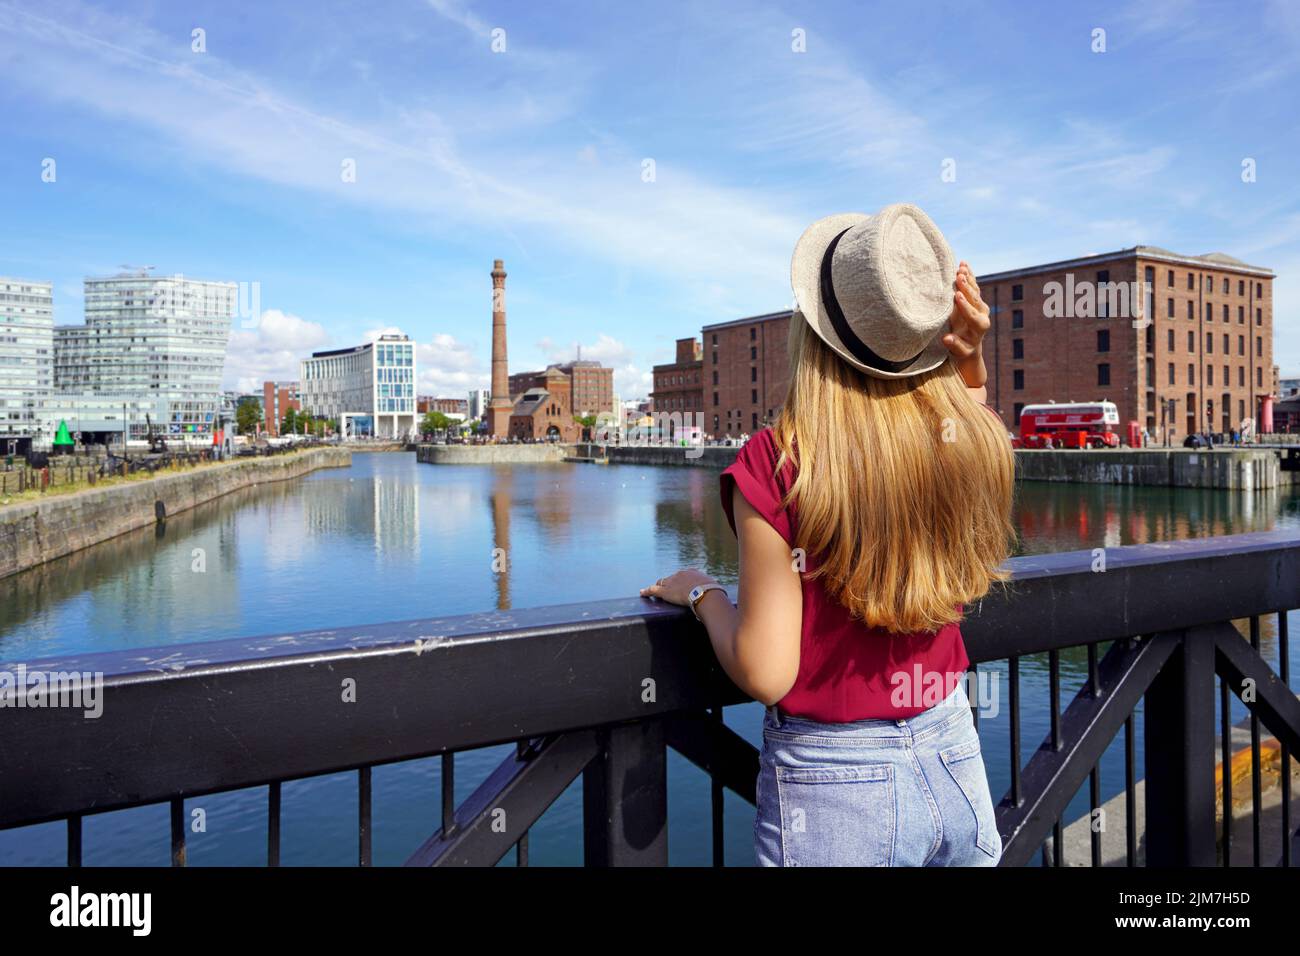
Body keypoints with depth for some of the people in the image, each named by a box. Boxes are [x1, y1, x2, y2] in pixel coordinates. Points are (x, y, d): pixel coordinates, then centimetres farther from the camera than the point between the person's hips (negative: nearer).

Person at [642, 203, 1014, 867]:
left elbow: (764, 673, -21)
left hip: (831, 790, -4)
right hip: (955, 765, 5)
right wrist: (971, 356, 1)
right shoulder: (972, 443, -10)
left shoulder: (777, 464, -24)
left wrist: (701, 593, -5)